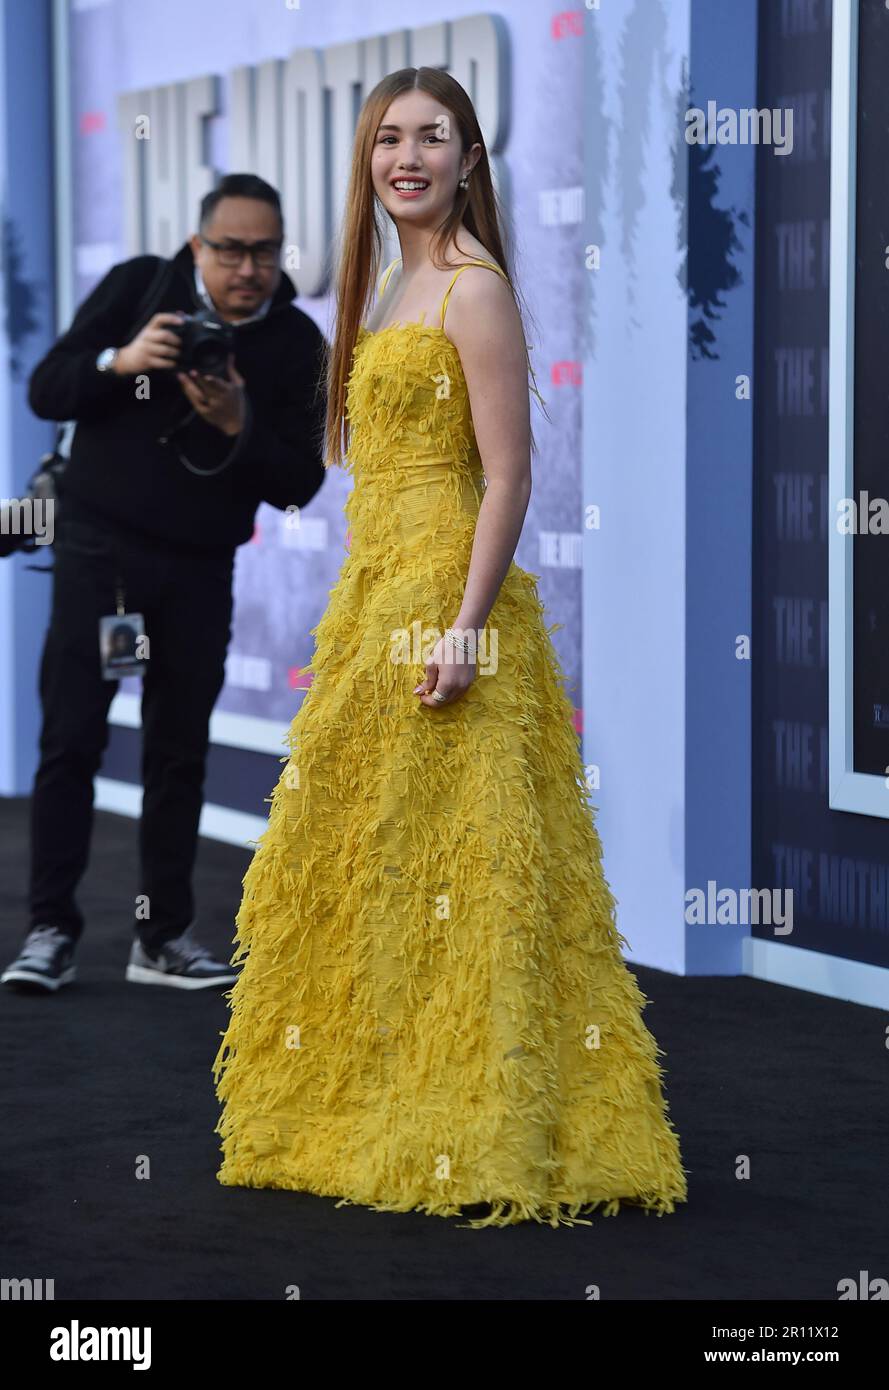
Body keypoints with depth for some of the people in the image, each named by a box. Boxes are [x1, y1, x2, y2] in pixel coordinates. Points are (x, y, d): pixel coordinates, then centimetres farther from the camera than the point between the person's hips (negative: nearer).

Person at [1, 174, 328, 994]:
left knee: (180, 753, 6)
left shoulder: (297, 343, -1)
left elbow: (300, 484, -5)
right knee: (71, 736, -7)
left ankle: (164, 937, 14)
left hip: (200, 571, 2)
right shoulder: (139, 288, -3)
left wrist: (238, 427, -23)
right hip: (100, 548, -2)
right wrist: (119, 362, -24)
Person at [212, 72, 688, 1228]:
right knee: (368, 858, 12)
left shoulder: (474, 289, -11)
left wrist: (465, 627, -22)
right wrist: (373, 605, 19)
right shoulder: (398, 285, 16)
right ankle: (376, 1107, 21)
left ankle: (492, 1141, -2)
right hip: (378, 599, 10)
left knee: (455, 864, -7)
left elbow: (509, 478, -16)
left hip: (445, 601, -9)